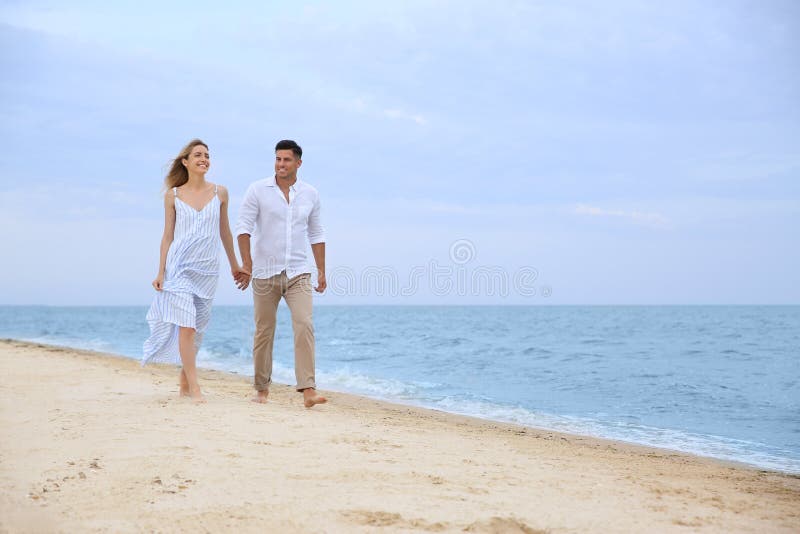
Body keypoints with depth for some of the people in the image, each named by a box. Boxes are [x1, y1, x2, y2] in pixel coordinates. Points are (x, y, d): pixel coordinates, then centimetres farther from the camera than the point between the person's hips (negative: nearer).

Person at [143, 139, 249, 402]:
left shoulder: (220, 193, 6)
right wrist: (161, 271, 0)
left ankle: (184, 384, 21)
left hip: (207, 269, 3)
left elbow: (224, 232, 15)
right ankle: (195, 388, -12)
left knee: (197, 328, 8)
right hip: (180, 266, -2)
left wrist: (234, 265, 19)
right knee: (186, 325, -12)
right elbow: (168, 235, 5)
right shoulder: (173, 195, 2)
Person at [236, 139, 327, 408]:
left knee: (304, 325, -15)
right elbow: (243, 226, -7)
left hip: (298, 272, 1)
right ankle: (262, 388, 22)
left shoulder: (310, 194, 6)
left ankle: (308, 390, -18)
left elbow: (316, 234, 14)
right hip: (265, 273, -1)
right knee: (264, 332, 7)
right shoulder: (258, 190, -2)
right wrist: (246, 262, -20)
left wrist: (321, 271, 11)